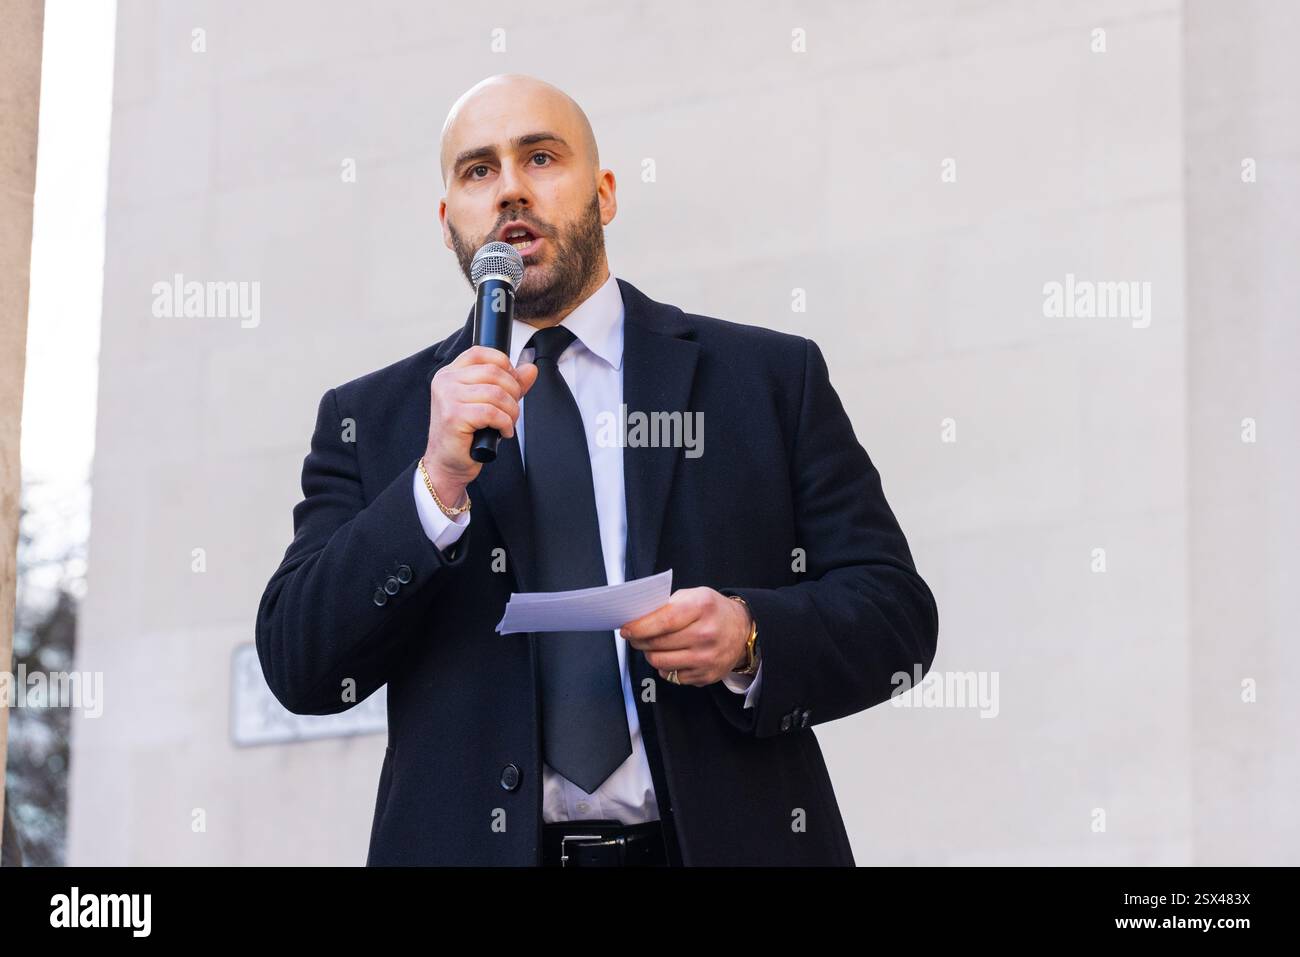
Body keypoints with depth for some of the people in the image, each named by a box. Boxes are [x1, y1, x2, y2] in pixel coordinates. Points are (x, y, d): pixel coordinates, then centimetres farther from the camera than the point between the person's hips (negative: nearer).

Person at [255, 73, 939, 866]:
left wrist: (750, 638, -18)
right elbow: (298, 668, -4)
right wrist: (437, 485, -16)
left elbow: (897, 611, 1)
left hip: (727, 841, 0)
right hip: (474, 845, 0)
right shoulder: (369, 418, 5)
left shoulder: (770, 378, 3)